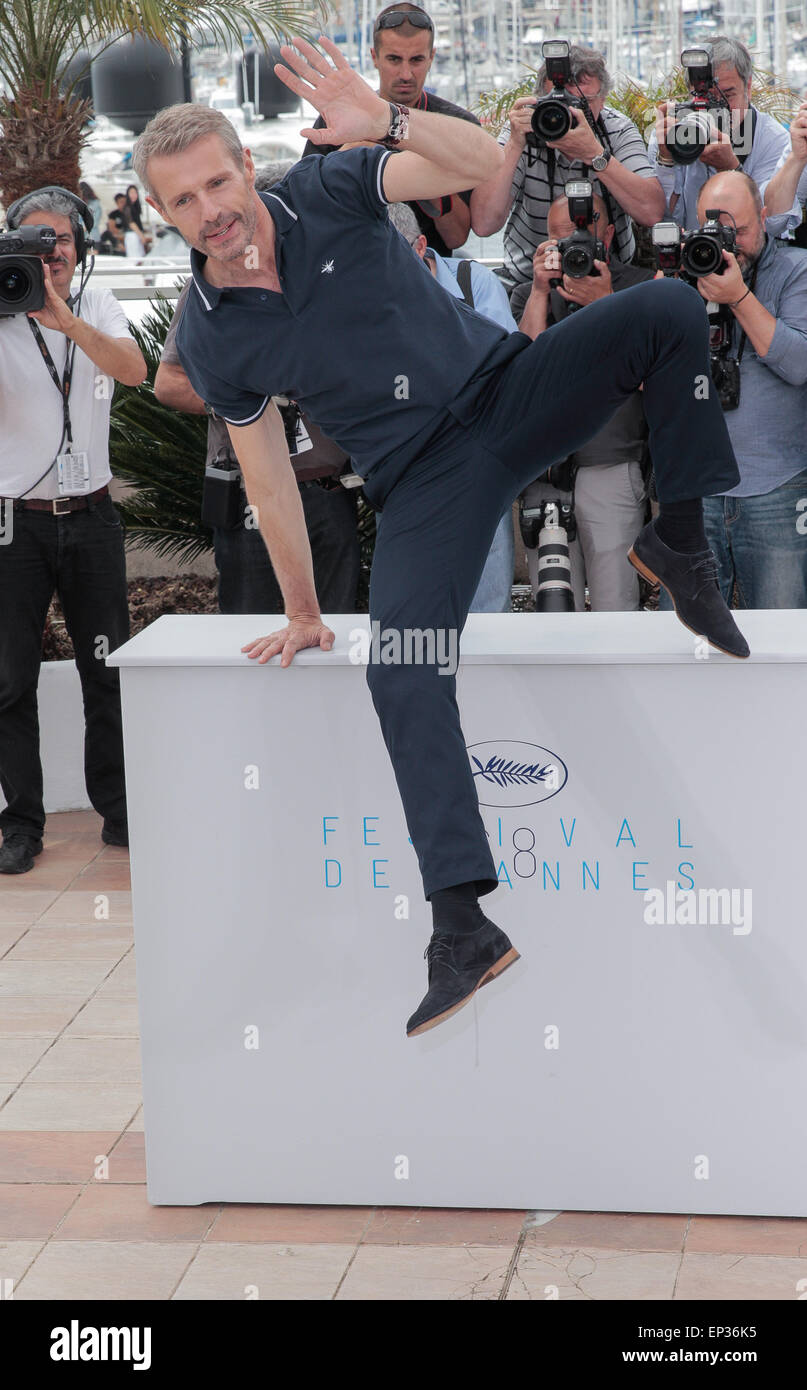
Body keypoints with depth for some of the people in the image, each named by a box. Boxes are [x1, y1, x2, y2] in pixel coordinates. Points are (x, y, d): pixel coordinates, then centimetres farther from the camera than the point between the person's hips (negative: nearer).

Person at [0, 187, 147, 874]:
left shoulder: (98, 308, 6)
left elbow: (134, 369, -13)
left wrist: (64, 320, -27)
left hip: (91, 516, 2)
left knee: (109, 672, 6)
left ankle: (120, 811, 16)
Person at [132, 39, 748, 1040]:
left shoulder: (330, 190, -8)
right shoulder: (209, 338, -4)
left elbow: (482, 164, -19)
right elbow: (267, 473, 7)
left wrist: (386, 123, -39)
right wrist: (302, 612, 11)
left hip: (505, 388, 1)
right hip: (424, 479, 0)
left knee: (667, 309, -24)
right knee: (399, 670, -23)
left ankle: (679, 544, -11)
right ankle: (462, 922, -24)